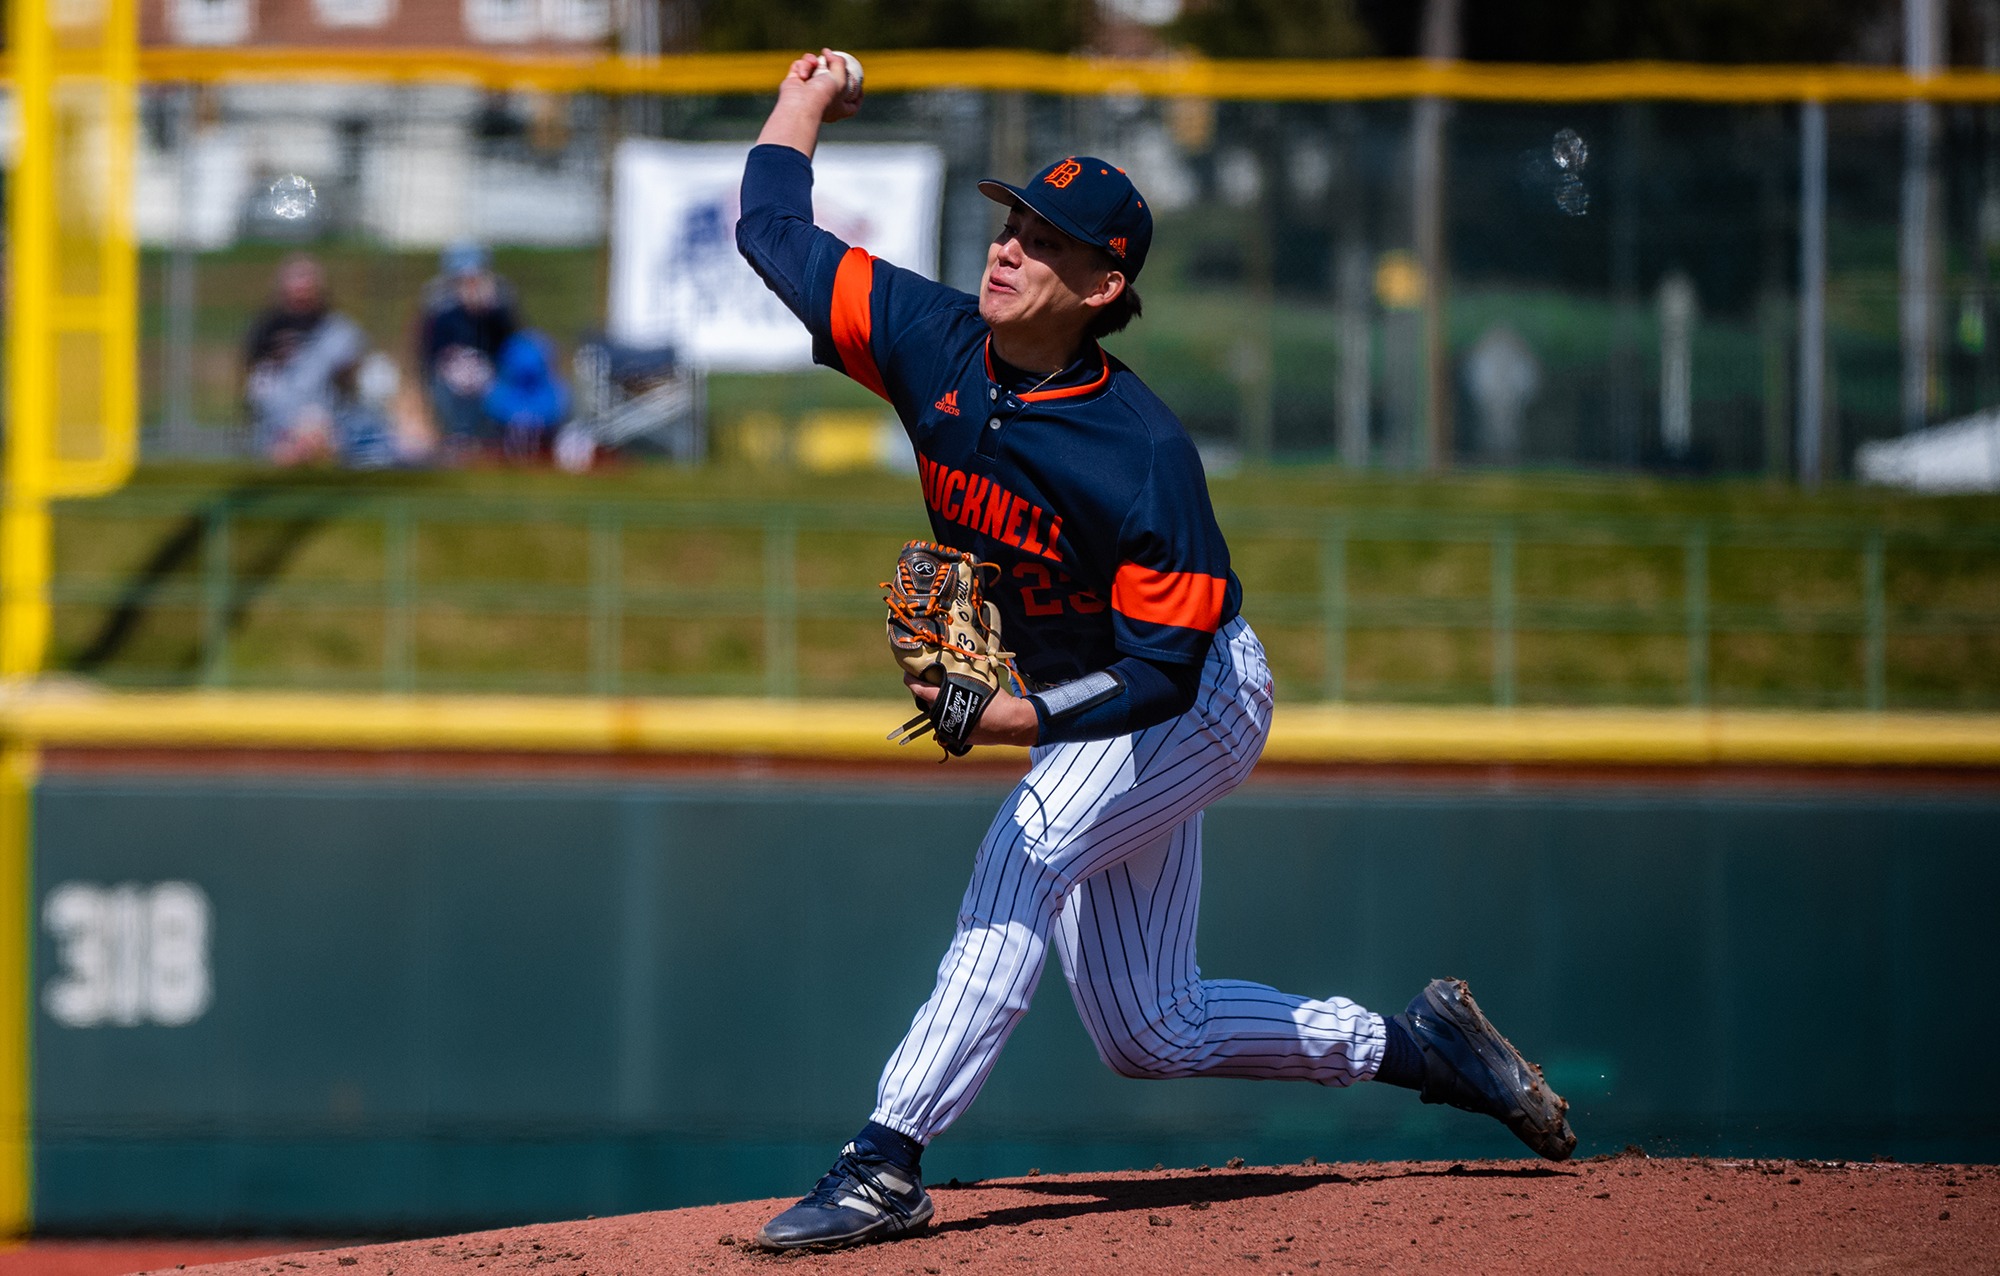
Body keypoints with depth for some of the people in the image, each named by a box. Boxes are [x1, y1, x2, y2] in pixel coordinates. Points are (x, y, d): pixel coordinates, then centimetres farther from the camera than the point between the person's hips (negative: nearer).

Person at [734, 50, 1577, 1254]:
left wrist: (1017, 719, -40)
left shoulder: (1145, 455, -31)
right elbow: (775, 229, -4)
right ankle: (1413, 1041, 27)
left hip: (1195, 703, -8)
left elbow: (1162, 673, -30)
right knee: (1149, 1031, 9)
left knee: (1025, 854, -30)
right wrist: (807, 99, 5)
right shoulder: (936, 344, -15)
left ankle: (889, 1161, -33)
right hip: (1073, 711, 8)